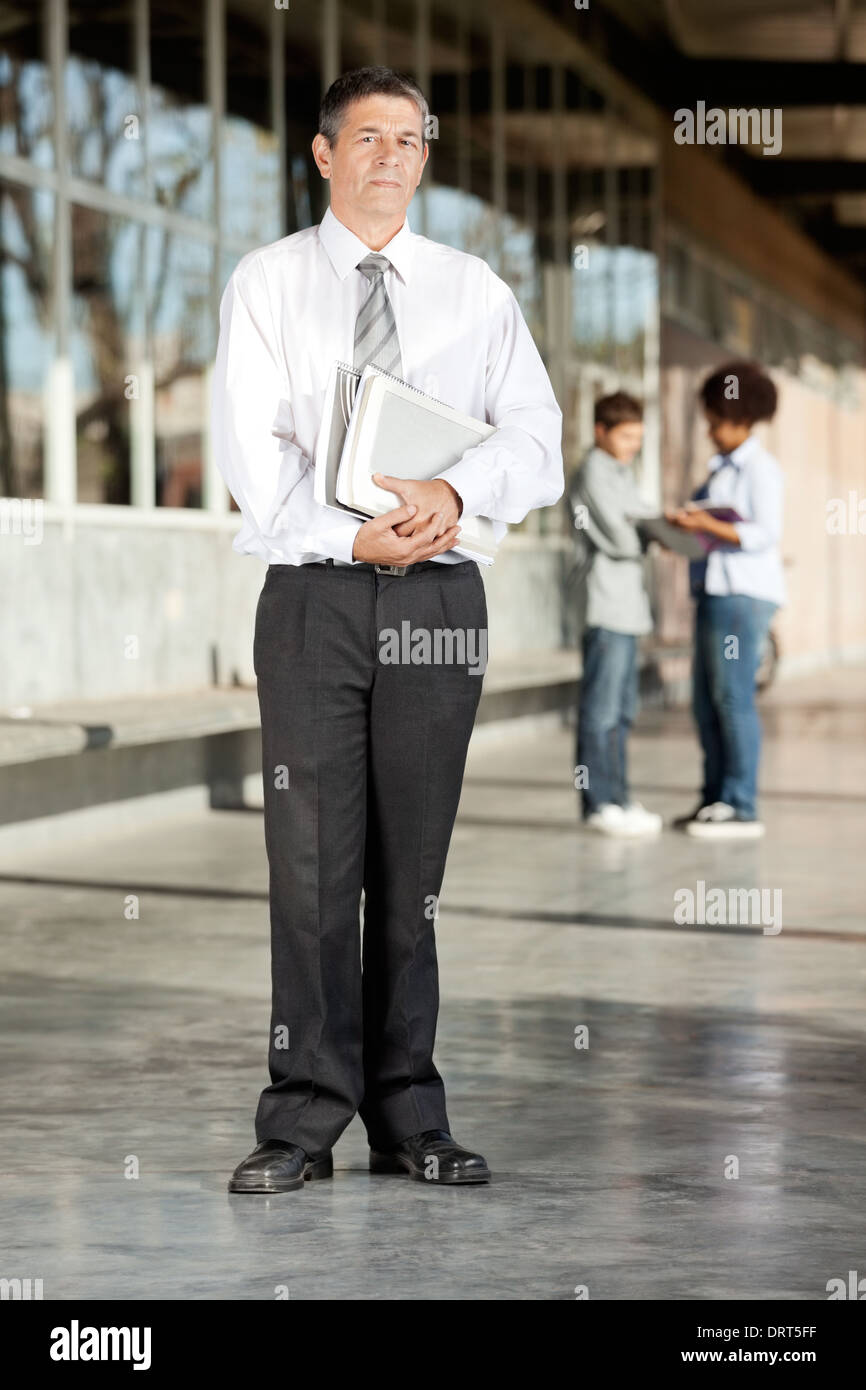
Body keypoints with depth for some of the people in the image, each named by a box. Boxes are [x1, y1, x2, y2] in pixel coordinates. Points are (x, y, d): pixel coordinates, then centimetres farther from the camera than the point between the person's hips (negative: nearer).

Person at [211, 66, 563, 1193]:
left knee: (416, 862, 4)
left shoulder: (477, 291, 13)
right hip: (314, 592, -1)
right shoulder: (268, 282, 8)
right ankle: (306, 1120, 2)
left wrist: (457, 491, -18)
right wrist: (354, 535, -16)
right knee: (313, 859, -4)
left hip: (439, 593, 2)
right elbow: (250, 447, -3)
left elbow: (536, 438, 2)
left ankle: (410, 1120, 10)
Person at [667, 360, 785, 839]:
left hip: (744, 593, -10)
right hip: (714, 590, 10)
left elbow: (765, 534, -16)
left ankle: (741, 809, -9)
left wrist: (708, 526, -22)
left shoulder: (760, 469, -8)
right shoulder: (722, 467, 20)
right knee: (706, 701, 9)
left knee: (733, 697, -10)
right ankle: (715, 800, 14)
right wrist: (682, 523, 3)